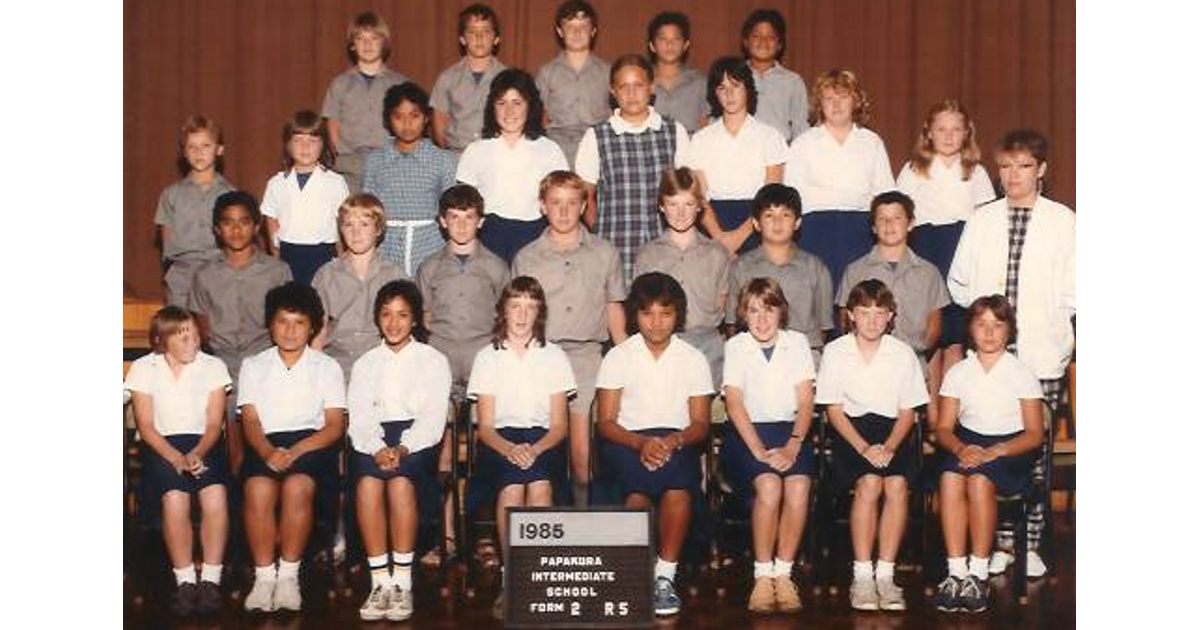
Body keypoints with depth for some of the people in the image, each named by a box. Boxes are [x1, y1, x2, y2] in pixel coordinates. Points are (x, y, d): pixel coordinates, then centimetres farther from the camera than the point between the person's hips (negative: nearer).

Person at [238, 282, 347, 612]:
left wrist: (296, 451, -15)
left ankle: (289, 575, -23)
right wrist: (268, 452, -17)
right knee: (258, 488, -32)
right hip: (266, 445, 1)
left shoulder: (327, 367, 13)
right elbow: (250, 421, 6)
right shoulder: (254, 366, 18)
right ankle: (264, 576, -23)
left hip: (312, 441, -1)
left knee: (297, 485, -34)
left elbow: (335, 425, 2)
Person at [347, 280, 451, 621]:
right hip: (373, 442, 2)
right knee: (367, 482, -32)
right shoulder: (365, 363, 21)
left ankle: (402, 581, -29)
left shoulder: (433, 361, 13)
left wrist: (402, 449, -18)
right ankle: (380, 582, -29)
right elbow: (358, 418, 7)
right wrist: (378, 449, -15)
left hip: (417, 440, -2)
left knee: (400, 481, -35)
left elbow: (433, 418, 0)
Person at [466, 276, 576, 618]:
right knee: (511, 488, -34)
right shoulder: (488, 357, 11)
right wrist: (509, 449, -18)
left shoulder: (554, 356, 11)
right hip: (500, 442, 0)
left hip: (543, 440, 0)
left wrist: (535, 449, -17)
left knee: (540, 485, -34)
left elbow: (559, 425, 5)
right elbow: (485, 426, 4)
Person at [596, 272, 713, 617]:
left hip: (678, 442, 1)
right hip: (628, 442, 0)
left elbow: (700, 425, 5)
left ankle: (665, 577, -27)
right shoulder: (618, 357, 9)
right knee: (638, 487, -35)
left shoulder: (693, 359, 11)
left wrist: (673, 441, -18)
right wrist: (642, 443, -18)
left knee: (678, 482, -35)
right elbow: (606, 423, 2)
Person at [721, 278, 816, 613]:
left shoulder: (797, 343, 10)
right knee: (769, 485, -31)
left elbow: (806, 402, 4)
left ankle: (783, 574, -17)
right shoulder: (735, 346, 5)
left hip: (790, 429, 2)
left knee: (799, 485, -29)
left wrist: (793, 445, -13)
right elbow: (734, 403, -4)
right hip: (747, 432, -1)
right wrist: (758, 450, -17)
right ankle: (763, 576, -18)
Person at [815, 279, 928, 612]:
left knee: (897, 484, -27)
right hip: (850, 430, -1)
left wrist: (888, 448, -14)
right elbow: (834, 410, -2)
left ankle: (885, 574, -21)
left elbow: (907, 412, 4)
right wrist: (864, 448, -15)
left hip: (893, 431, 1)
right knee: (869, 483, -29)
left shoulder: (903, 353, 3)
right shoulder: (835, 352, 0)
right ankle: (862, 576, -24)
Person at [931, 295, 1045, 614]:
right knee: (950, 477, -32)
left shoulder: (1022, 375, 1)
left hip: (1010, 448, -2)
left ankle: (978, 573, -27)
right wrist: (961, 448, -17)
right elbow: (944, 428, 6)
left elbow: (1034, 434, -4)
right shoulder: (958, 373, 9)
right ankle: (956, 572, -30)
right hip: (967, 442, 3)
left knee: (979, 479, -35)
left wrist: (995, 452, -20)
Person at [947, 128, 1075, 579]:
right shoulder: (982, 221, 8)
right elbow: (958, 283, 12)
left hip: (1042, 355, -2)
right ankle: (1000, 542, 11)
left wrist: (1044, 321, -5)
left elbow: (1071, 292, 1)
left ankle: (1029, 544, 11)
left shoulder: (1063, 222, 1)